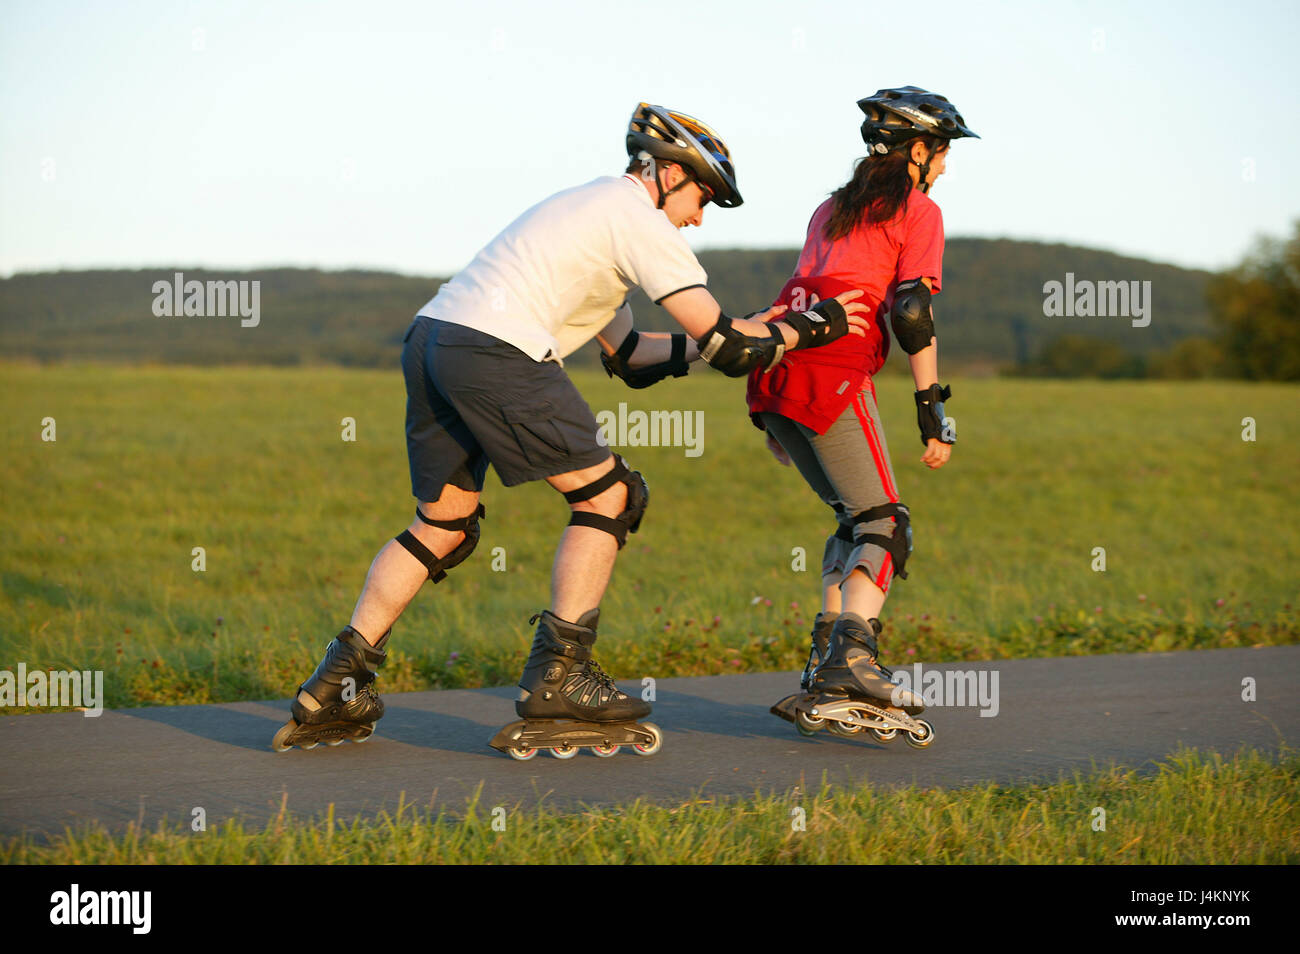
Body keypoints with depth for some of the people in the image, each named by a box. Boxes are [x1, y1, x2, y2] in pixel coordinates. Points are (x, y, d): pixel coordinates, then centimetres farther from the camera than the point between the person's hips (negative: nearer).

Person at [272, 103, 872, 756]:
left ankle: (335, 688, 12)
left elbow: (629, 358, 32)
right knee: (606, 496, 1)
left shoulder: (595, 207, 32)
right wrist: (805, 332, 10)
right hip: (495, 351, -9)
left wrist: (747, 332, 27)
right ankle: (558, 676, -3)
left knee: (442, 524, 17)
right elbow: (721, 344, -5)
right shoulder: (640, 219, 2)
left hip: (429, 337, 10)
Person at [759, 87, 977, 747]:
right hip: (834, 376, -7)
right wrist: (933, 408, -6)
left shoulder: (833, 208, 27)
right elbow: (912, 312, -6)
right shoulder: (918, 211, 5)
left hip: (776, 370, 8)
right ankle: (851, 664, -25)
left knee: (857, 519, 17)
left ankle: (823, 675, 10)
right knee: (885, 526, -5)